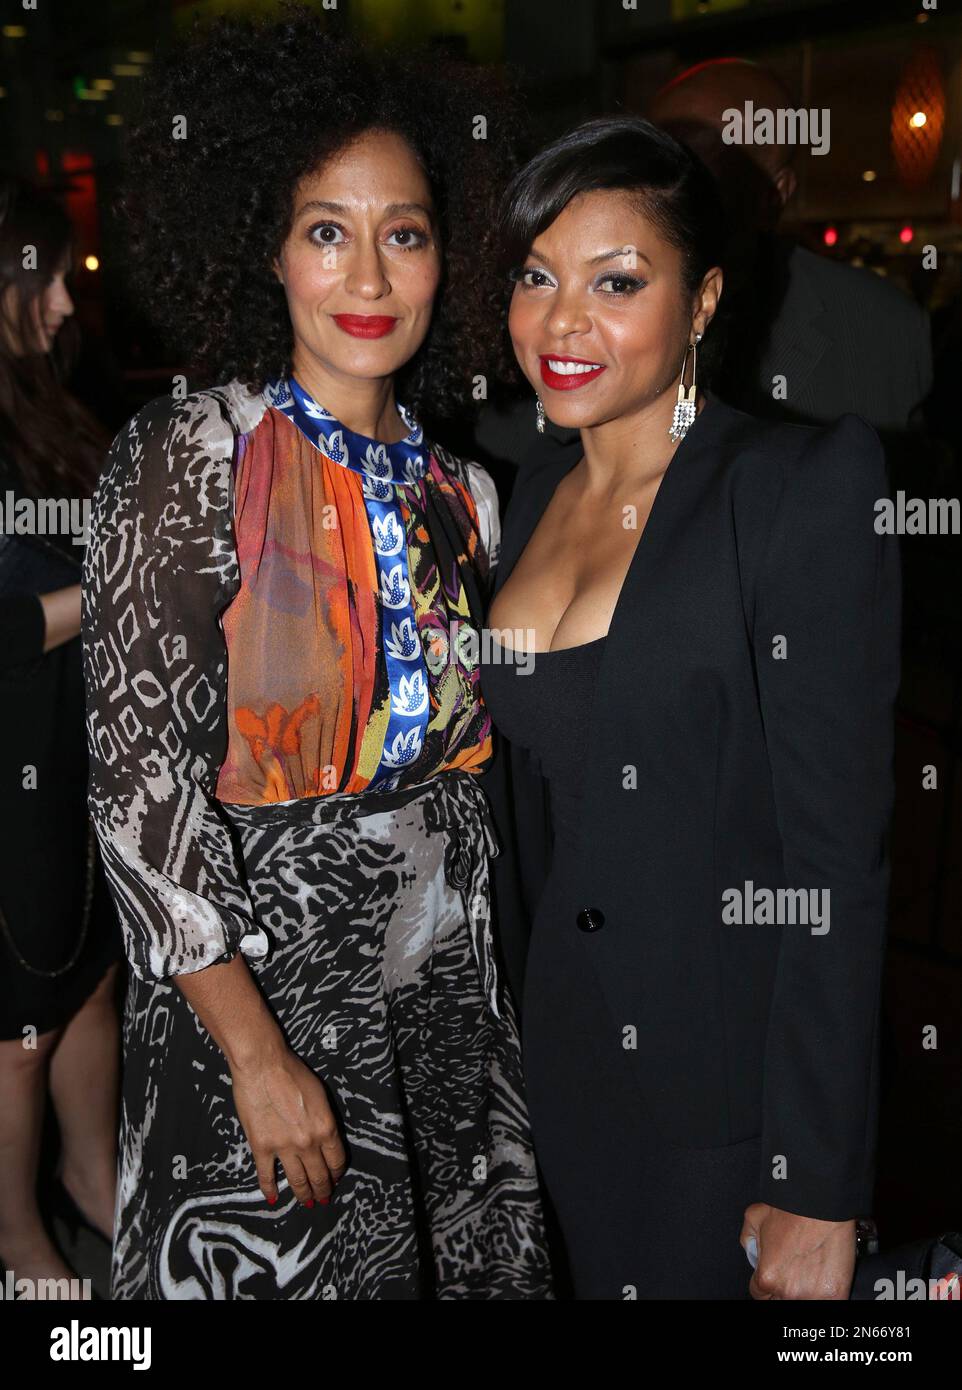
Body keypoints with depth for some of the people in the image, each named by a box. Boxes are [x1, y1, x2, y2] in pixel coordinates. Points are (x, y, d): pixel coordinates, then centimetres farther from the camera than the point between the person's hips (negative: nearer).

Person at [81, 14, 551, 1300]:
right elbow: (139, 776, -15)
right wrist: (259, 1054, -16)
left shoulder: (460, 493, 5)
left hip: (452, 994, 5)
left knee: (470, 1269, 14)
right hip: (263, 987, -5)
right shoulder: (192, 452, -11)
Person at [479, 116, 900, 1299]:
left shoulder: (805, 486, -15)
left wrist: (819, 1192, -18)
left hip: (732, 1095, -6)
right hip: (565, 1061, 6)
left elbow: (836, 855, -18)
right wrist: (508, 1029, 13)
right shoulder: (533, 495, 6)